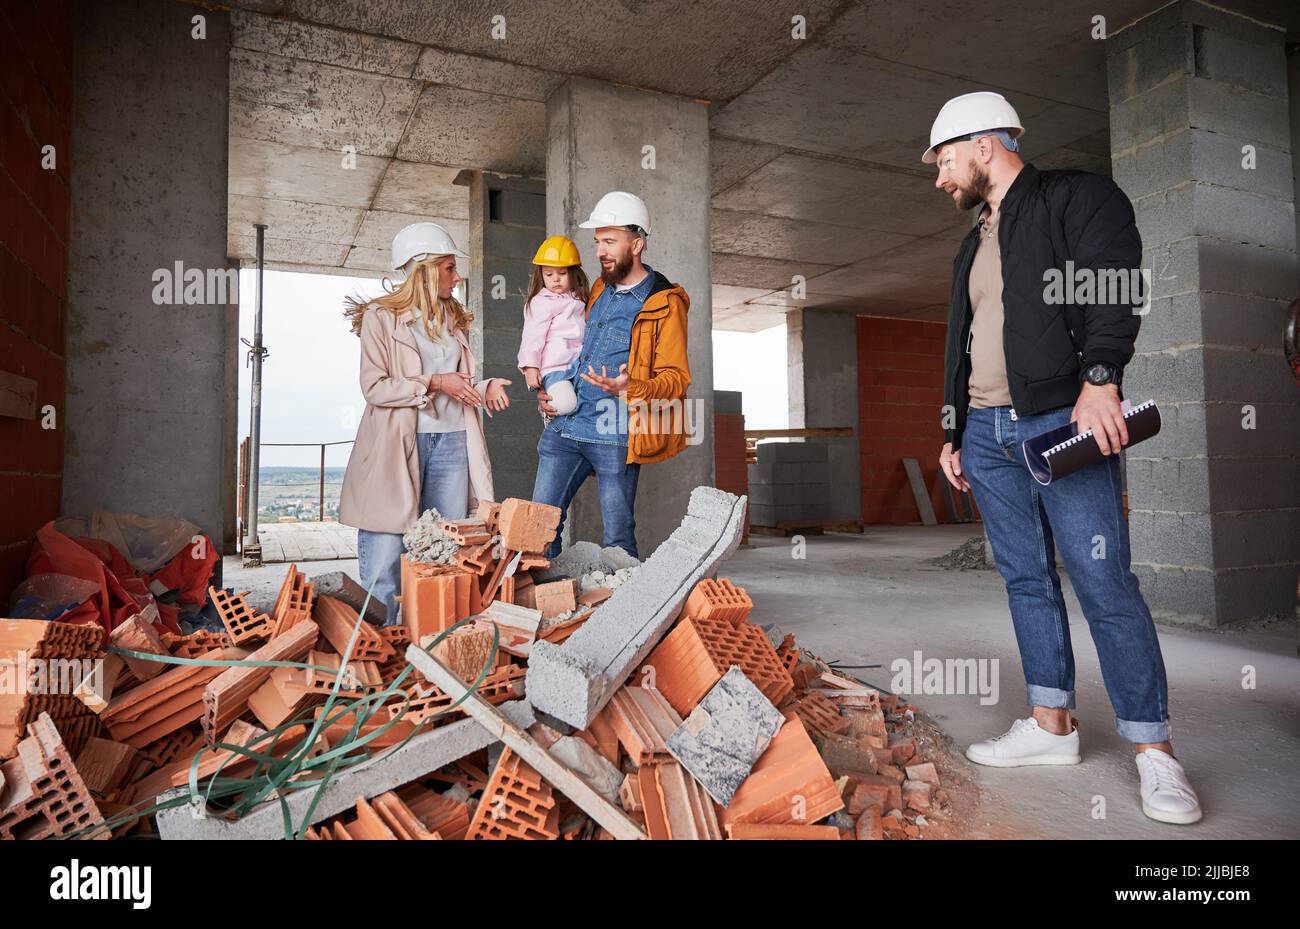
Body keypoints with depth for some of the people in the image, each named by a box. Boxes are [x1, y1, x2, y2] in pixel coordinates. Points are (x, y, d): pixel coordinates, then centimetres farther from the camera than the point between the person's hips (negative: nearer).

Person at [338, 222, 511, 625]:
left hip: (452, 440, 6)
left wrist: (483, 388, 3)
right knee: (386, 547, -4)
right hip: (397, 442, -5)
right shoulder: (381, 318, -2)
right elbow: (374, 387, -9)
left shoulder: (452, 318, 17)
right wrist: (433, 383, -15)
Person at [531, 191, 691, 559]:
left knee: (618, 541, 2)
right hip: (565, 426, 6)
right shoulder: (598, 291, 17)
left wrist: (630, 389, -28)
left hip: (615, 436, -6)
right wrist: (546, 392, 14)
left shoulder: (664, 304, -5)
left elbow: (676, 378, -9)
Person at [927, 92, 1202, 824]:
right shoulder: (975, 245, 23)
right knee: (1027, 579, 8)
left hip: (1062, 422, -7)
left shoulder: (1077, 197, 2)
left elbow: (1115, 285, -13)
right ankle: (1053, 725, 17)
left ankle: (1153, 749, 2)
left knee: (1104, 582, -8)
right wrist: (953, 433, 19)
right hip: (987, 433, 7)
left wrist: (1099, 378, -27)